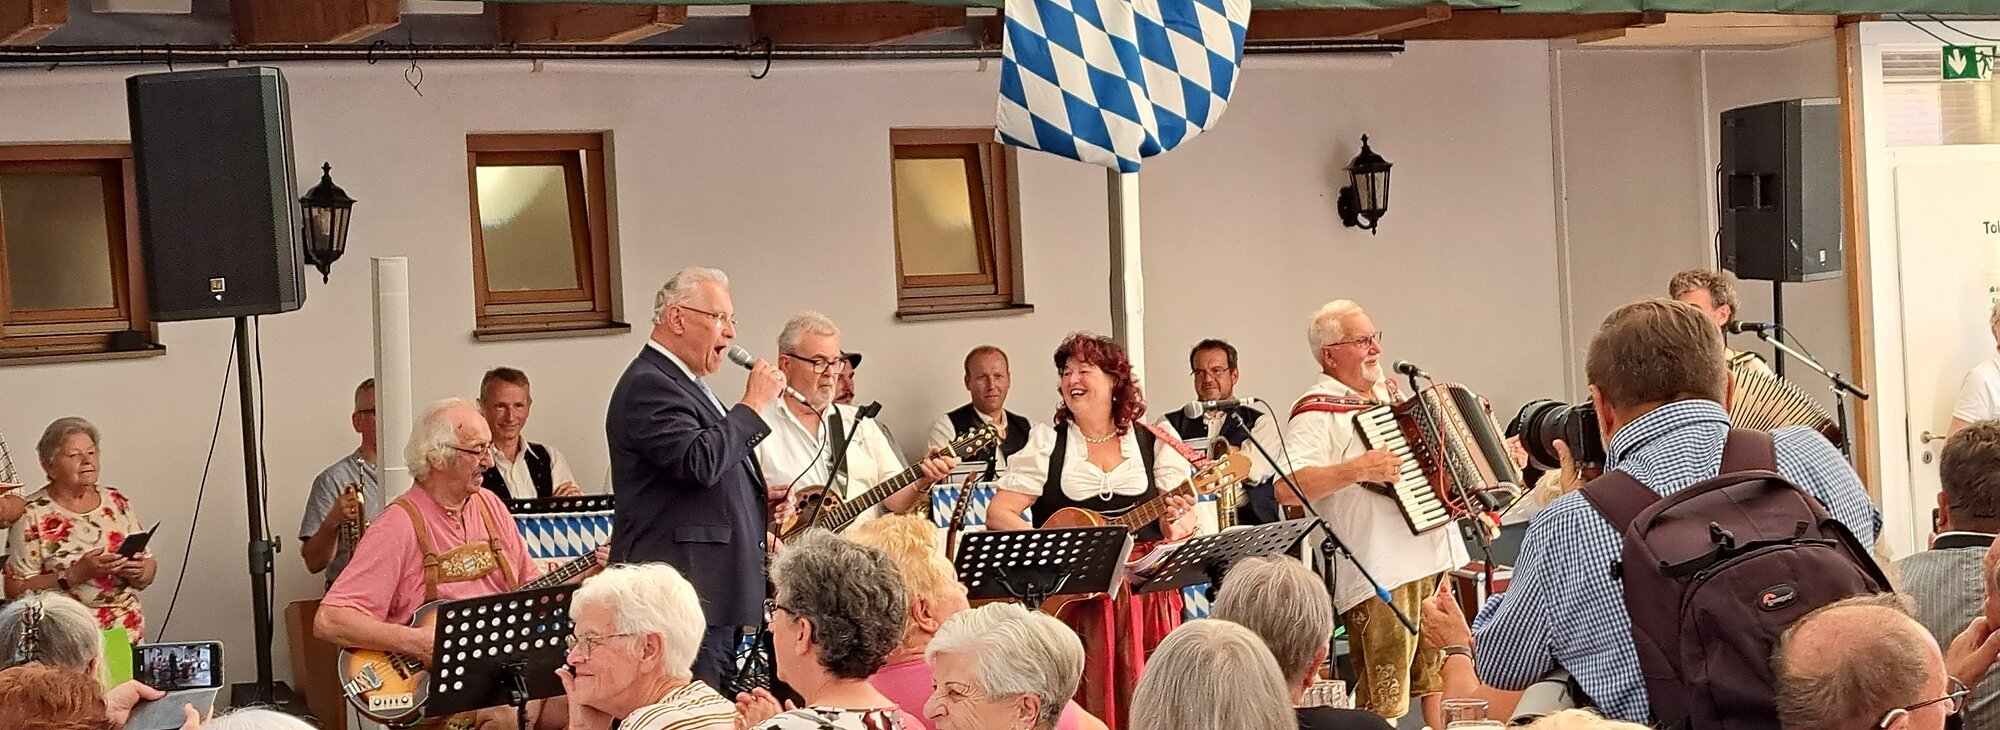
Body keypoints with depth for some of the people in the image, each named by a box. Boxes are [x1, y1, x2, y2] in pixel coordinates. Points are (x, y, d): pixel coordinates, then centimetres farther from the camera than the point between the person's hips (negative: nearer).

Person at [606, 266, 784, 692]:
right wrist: (754, 404, -15)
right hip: (686, 597, -11)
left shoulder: (684, 384, 22)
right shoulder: (648, 386, -12)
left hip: (717, 596, 11)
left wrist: (757, 499, 15)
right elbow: (699, 462, -26)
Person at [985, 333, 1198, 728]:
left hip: (1144, 600, 1)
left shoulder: (1153, 442, 7)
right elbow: (999, 516, -2)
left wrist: (1177, 520, -16)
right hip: (1068, 601, -1)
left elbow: (1184, 523, 8)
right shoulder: (1046, 443, 4)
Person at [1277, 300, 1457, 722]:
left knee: (1437, 669, 17)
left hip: (1432, 559, 8)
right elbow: (1286, 489, -23)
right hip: (1378, 575, -8)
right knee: (1384, 697, -6)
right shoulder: (1318, 413, -11)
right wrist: (1358, 469, -29)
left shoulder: (1391, 392, 15)